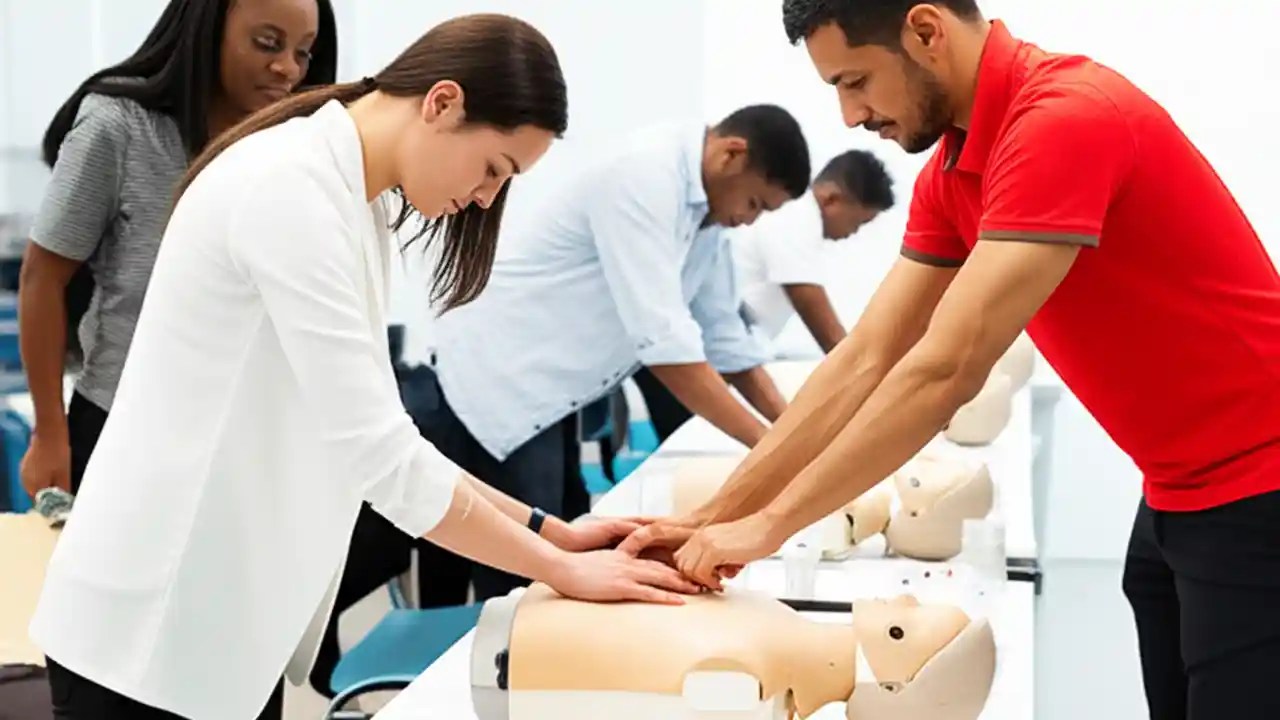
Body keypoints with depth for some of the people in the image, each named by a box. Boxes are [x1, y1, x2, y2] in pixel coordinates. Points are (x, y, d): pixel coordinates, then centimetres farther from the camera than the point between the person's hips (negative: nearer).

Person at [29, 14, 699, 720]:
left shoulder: (357, 206, 10)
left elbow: (373, 432, 9)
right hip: (152, 622, -9)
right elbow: (374, 450, -24)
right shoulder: (290, 187, -20)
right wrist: (561, 569, -15)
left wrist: (549, 528, 2)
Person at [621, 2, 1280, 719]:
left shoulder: (1067, 119, -24)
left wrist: (769, 523, -20)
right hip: (1177, 497, 8)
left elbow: (946, 370, -27)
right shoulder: (953, 171, 5)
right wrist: (715, 514, -1)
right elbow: (866, 361, 4)